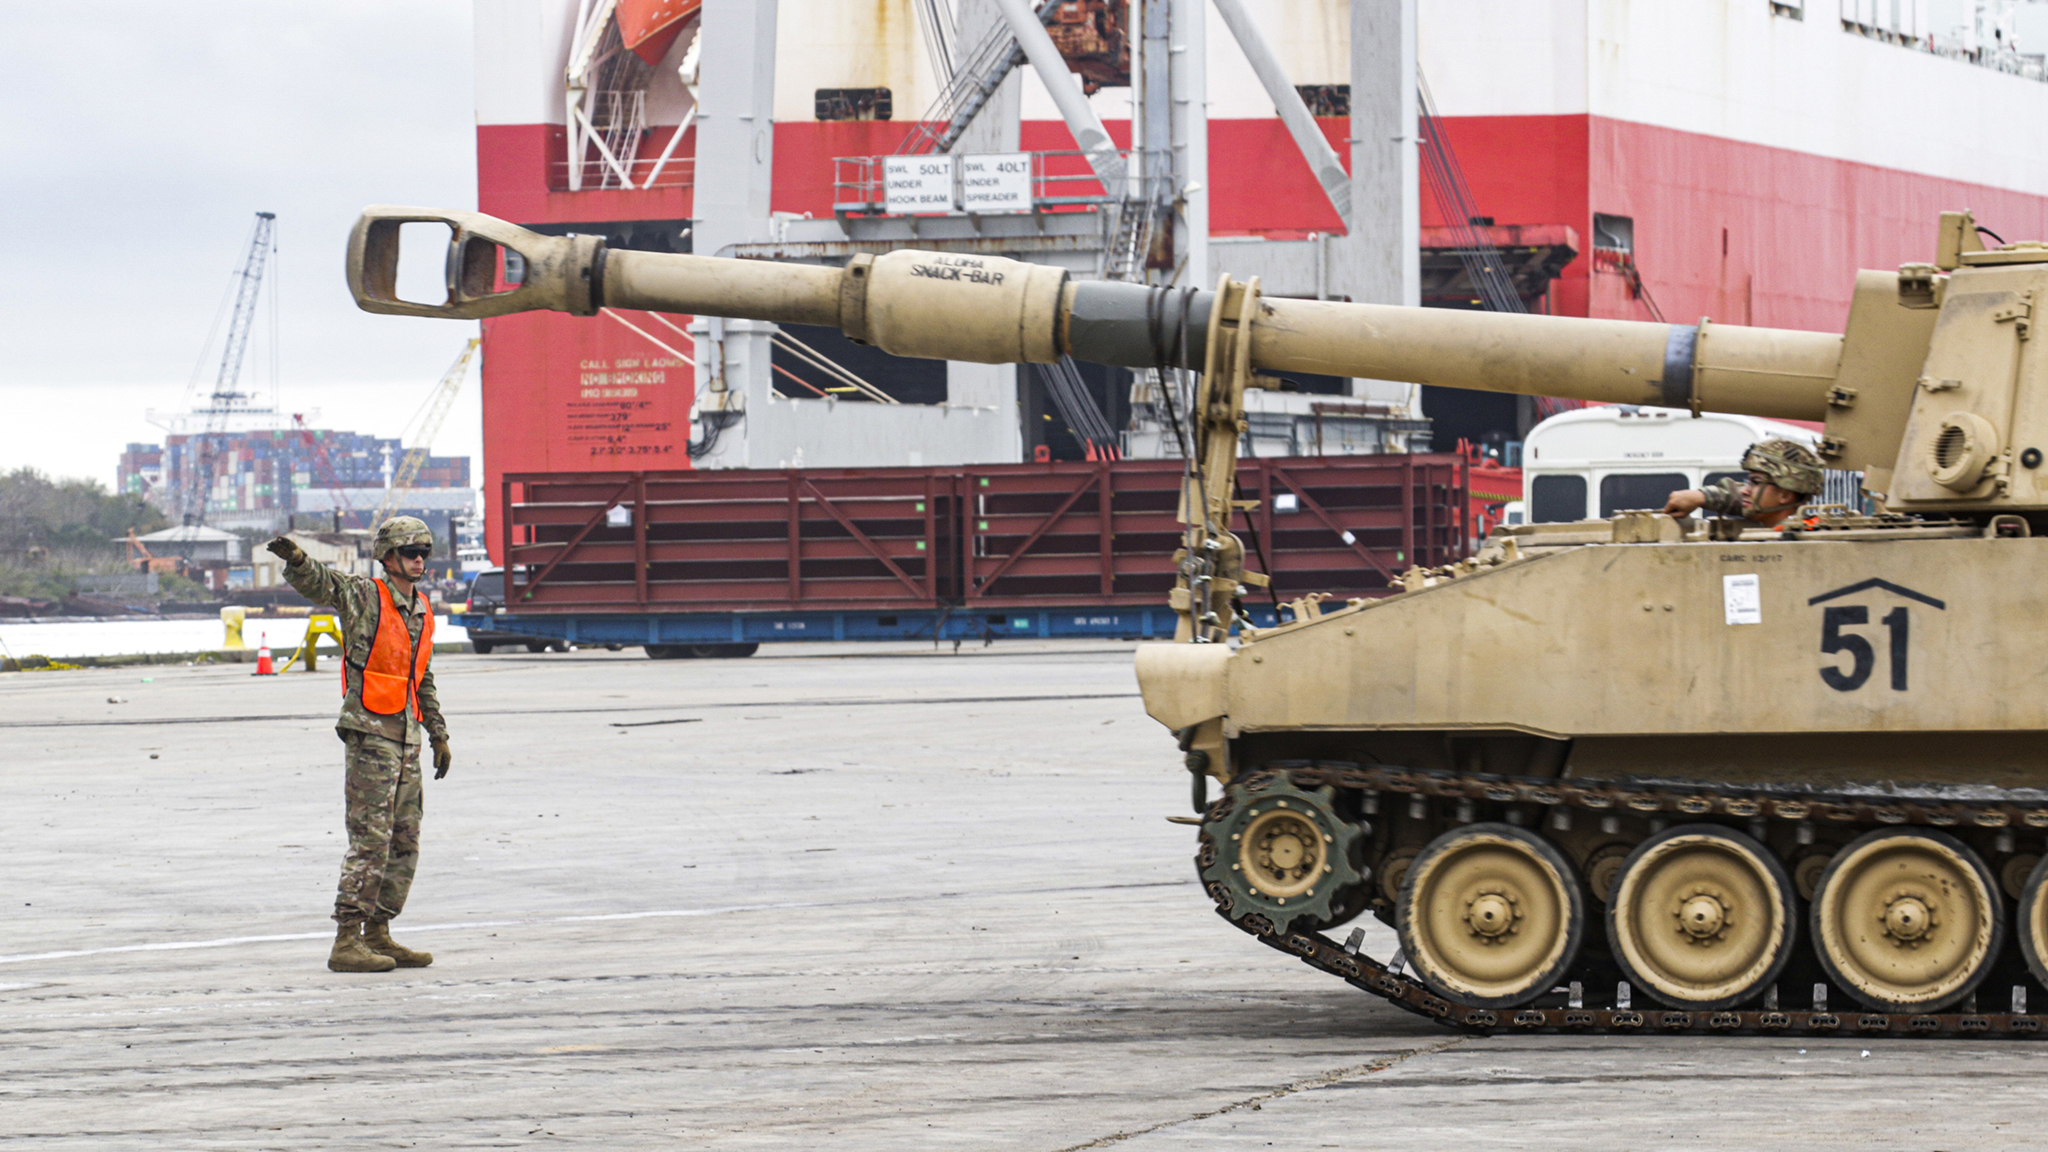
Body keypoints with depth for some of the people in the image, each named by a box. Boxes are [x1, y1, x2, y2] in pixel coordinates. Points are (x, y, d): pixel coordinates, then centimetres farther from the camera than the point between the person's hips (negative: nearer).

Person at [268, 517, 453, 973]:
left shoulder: (422, 612, 15)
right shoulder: (365, 597, -7)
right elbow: (319, 583, -26)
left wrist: (439, 735, 24)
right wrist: (295, 558, -47)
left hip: (407, 739, 8)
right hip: (371, 734, -8)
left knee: (404, 844, 10)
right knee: (371, 841, -11)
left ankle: (377, 935, 17)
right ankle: (346, 942, -9)